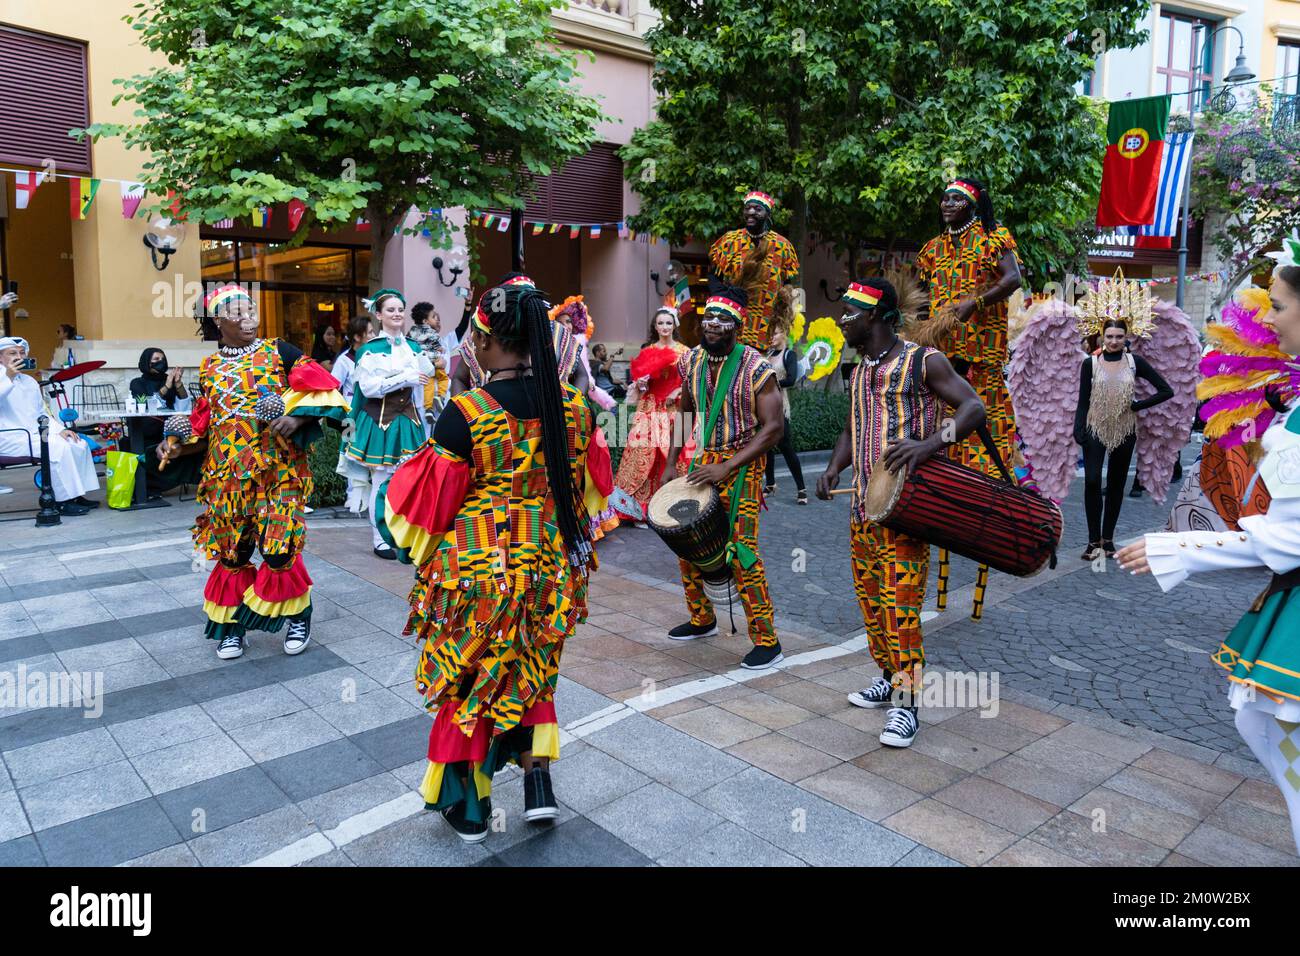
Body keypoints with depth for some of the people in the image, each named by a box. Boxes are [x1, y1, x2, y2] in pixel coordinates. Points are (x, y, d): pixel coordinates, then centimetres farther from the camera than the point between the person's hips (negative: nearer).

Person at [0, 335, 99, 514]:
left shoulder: (30, 381, 20)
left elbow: (41, 413, 24)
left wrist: (59, 430, 8)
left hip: (35, 434, 8)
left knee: (79, 444, -10)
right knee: (58, 447, -29)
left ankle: (76, 495, -7)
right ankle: (63, 501, -24)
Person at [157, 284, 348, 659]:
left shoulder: (279, 352, 2)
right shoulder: (209, 368, 11)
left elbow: (321, 392, -3)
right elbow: (205, 428, 15)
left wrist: (296, 418, -18)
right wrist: (179, 446, -2)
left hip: (278, 470, -3)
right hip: (228, 475, 3)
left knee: (280, 548, -7)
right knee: (231, 551, 7)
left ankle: (299, 617, 14)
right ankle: (233, 625, 23)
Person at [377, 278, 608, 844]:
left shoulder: (464, 414, -19)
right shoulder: (574, 406, -6)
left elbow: (428, 504, -10)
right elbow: (587, 489, 7)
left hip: (478, 571, -4)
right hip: (549, 566, 4)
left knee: (468, 678, 16)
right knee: (531, 671, 25)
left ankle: (468, 808, 30)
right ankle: (538, 786, 23)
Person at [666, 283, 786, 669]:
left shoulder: (756, 369, -15)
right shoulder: (691, 362, 4)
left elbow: (772, 428, -16)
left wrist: (727, 467, -22)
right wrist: (673, 462, 8)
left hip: (742, 465, -6)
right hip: (703, 460, 7)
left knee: (740, 549, -11)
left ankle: (767, 641, 0)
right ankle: (702, 619, 32)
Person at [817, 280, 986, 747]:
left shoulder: (922, 361, -6)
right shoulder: (860, 371, 16)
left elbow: (974, 408, -14)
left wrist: (930, 443, -32)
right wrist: (833, 468, 2)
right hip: (862, 506, 8)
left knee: (900, 603, -9)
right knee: (868, 597, 13)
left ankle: (906, 704, 0)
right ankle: (889, 678, 29)